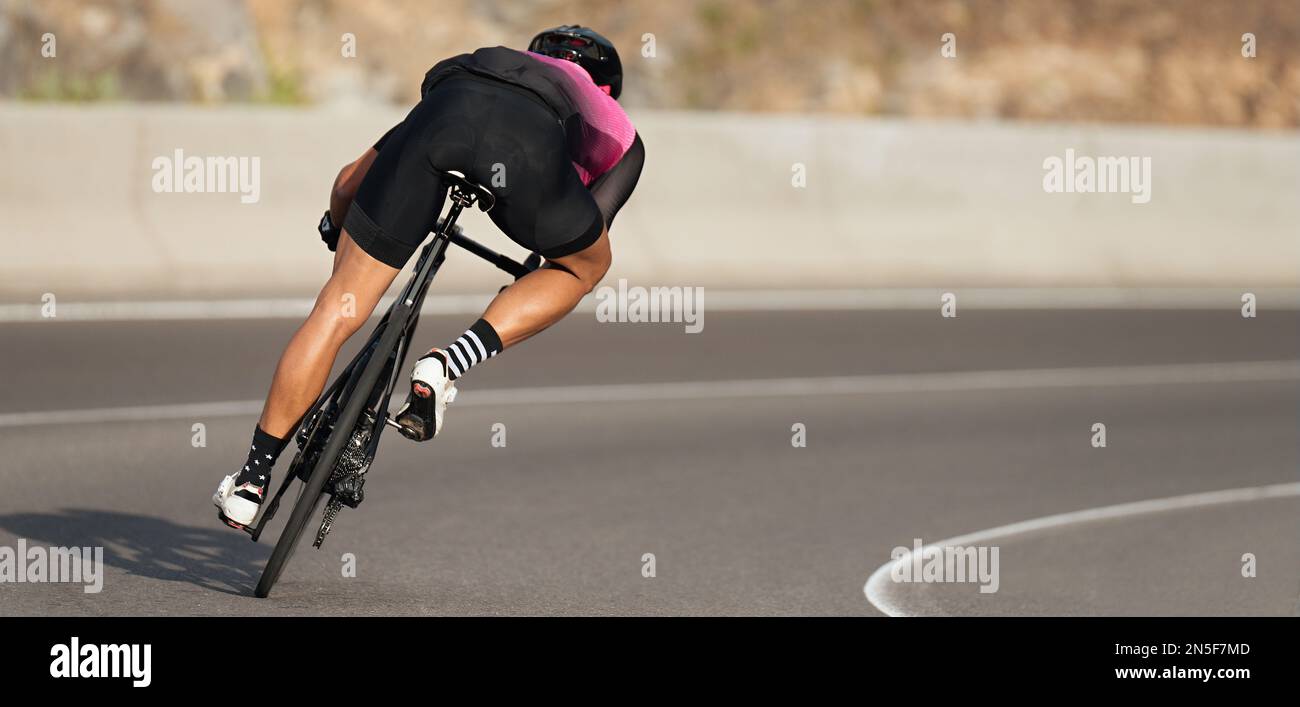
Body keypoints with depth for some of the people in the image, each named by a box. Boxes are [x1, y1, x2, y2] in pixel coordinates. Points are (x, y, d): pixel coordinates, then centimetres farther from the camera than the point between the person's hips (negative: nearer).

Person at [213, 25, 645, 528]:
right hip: (529, 146, -2)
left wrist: (336, 232, 65)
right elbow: (590, 232, 28)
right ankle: (448, 366, 8)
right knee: (587, 265, 28)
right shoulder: (621, 134, 41)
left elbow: (350, 181, 45)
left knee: (337, 312, 13)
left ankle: (251, 482, 13)